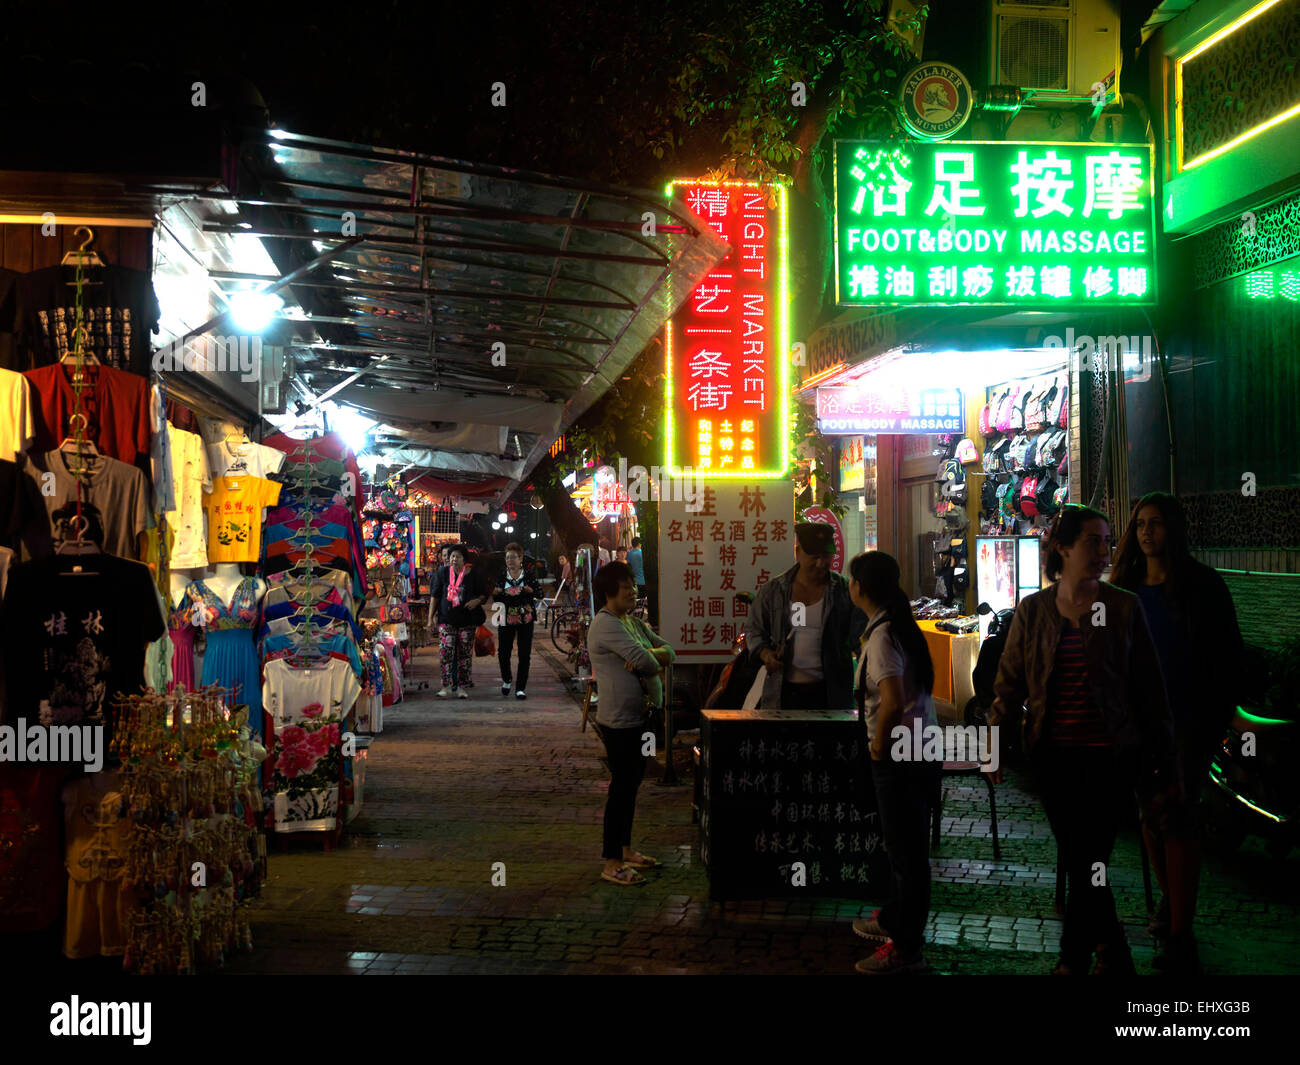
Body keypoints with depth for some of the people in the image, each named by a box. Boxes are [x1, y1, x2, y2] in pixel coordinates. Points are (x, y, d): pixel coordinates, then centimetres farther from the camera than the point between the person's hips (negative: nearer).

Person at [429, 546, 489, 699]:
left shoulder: (472, 574, 2)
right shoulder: (443, 573, 4)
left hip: (467, 620, 0)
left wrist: (477, 601, -15)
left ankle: (461, 687, 10)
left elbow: (484, 594, 8)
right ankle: (446, 686, -4)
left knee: (464, 653, 2)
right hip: (446, 619, 0)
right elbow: (434, 596, 7)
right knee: (446, 652, -9)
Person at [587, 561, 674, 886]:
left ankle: (625, 850, 28)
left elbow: (668, 651, 8)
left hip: (638, 718, 10)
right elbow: (648, 663, -24)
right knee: (621, 787, -6)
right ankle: (611, 864, -1)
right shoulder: (606, 625, -16)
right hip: (619, 721, -10)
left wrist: (647, 658, -13)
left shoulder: (632, 622, 15)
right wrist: (653, 660, 0)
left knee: (631, 784, 16)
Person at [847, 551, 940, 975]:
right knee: (905, 845, 22)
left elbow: (892, 701, -31)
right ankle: (895, 919, 37)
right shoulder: (902, 626, 10)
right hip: (922, 749, 10)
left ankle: (906, 947, 6)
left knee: (906, 850, -2)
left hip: (900, 757, -10)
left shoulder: (881, 637, -19)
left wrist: (878, 745, -16)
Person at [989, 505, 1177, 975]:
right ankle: (1111, 949, 30)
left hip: (1109, 757, -2)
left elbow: (1149, 689, 0)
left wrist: (1163, 763, 0)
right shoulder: (1032, 610, 3)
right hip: (1055, 758, 3)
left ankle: (1073, 959, 14)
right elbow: (1010, 680, 9)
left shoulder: (1123, 608, -3)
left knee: (1088, 864, -3)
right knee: (1076, 860, 9)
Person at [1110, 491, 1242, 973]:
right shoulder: (1125, 587, 8)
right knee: (1150, 815, 11)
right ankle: (1170, 901, 29)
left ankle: (1180, 935, -4)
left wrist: (1217, 714, -10)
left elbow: (1228, 653, -5)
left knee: (1179, 817, -7)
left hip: (1187, 717, -5)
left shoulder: (1201, 585, -5)